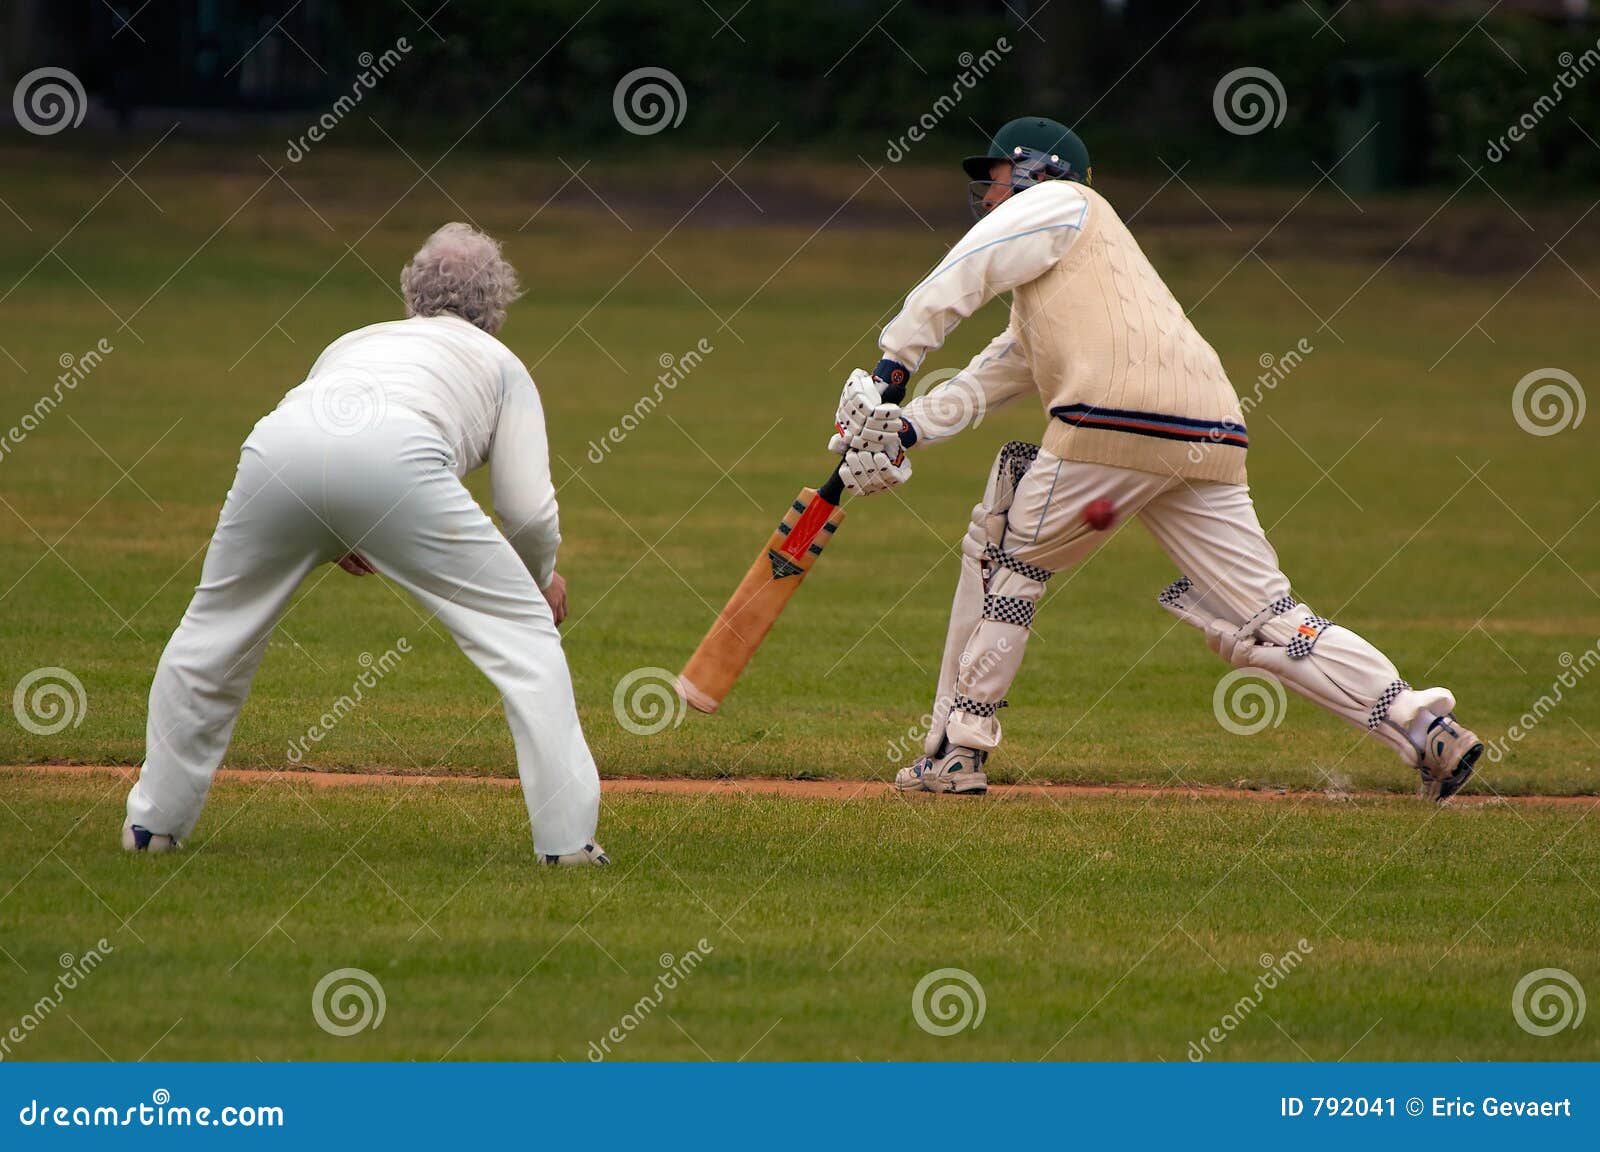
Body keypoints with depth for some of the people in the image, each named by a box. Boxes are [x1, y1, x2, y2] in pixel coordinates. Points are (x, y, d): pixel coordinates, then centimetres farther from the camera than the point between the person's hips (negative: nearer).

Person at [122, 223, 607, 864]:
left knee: (212, 634, 24)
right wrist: (542, 576, 38)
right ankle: (568, 835, 0)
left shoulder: (354, 341, 42)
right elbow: (529, 511, 20)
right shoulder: (499, 363, 31)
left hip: (276, 446, 3)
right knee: (524, 635, 8)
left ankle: (153, 822, 29)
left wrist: (333, 542, 47)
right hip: (396, 457, -3)